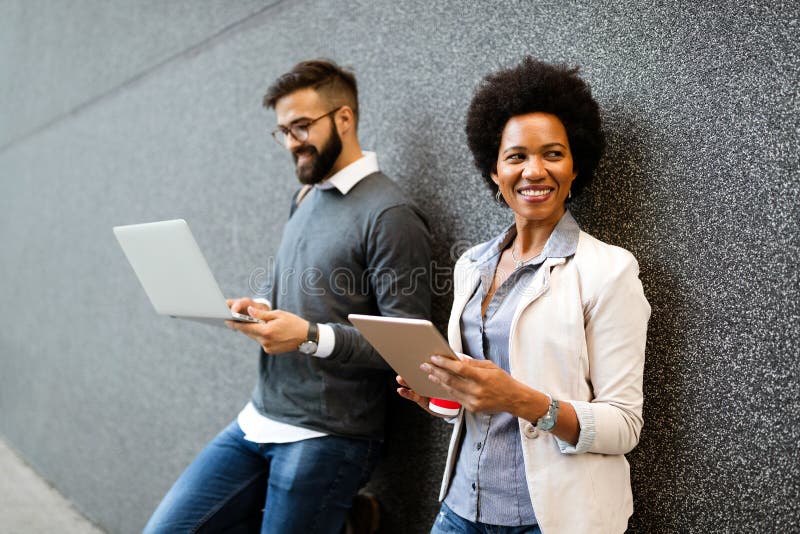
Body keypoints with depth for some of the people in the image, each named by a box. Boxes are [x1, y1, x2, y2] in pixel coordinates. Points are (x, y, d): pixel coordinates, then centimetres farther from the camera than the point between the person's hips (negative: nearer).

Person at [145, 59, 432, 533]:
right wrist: (258, 308, 0)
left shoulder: (390, 216, -14)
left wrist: (312, 337, -26)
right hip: (259, 422, 8)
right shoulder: (306, 199, 11)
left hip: (326, 439, -8)